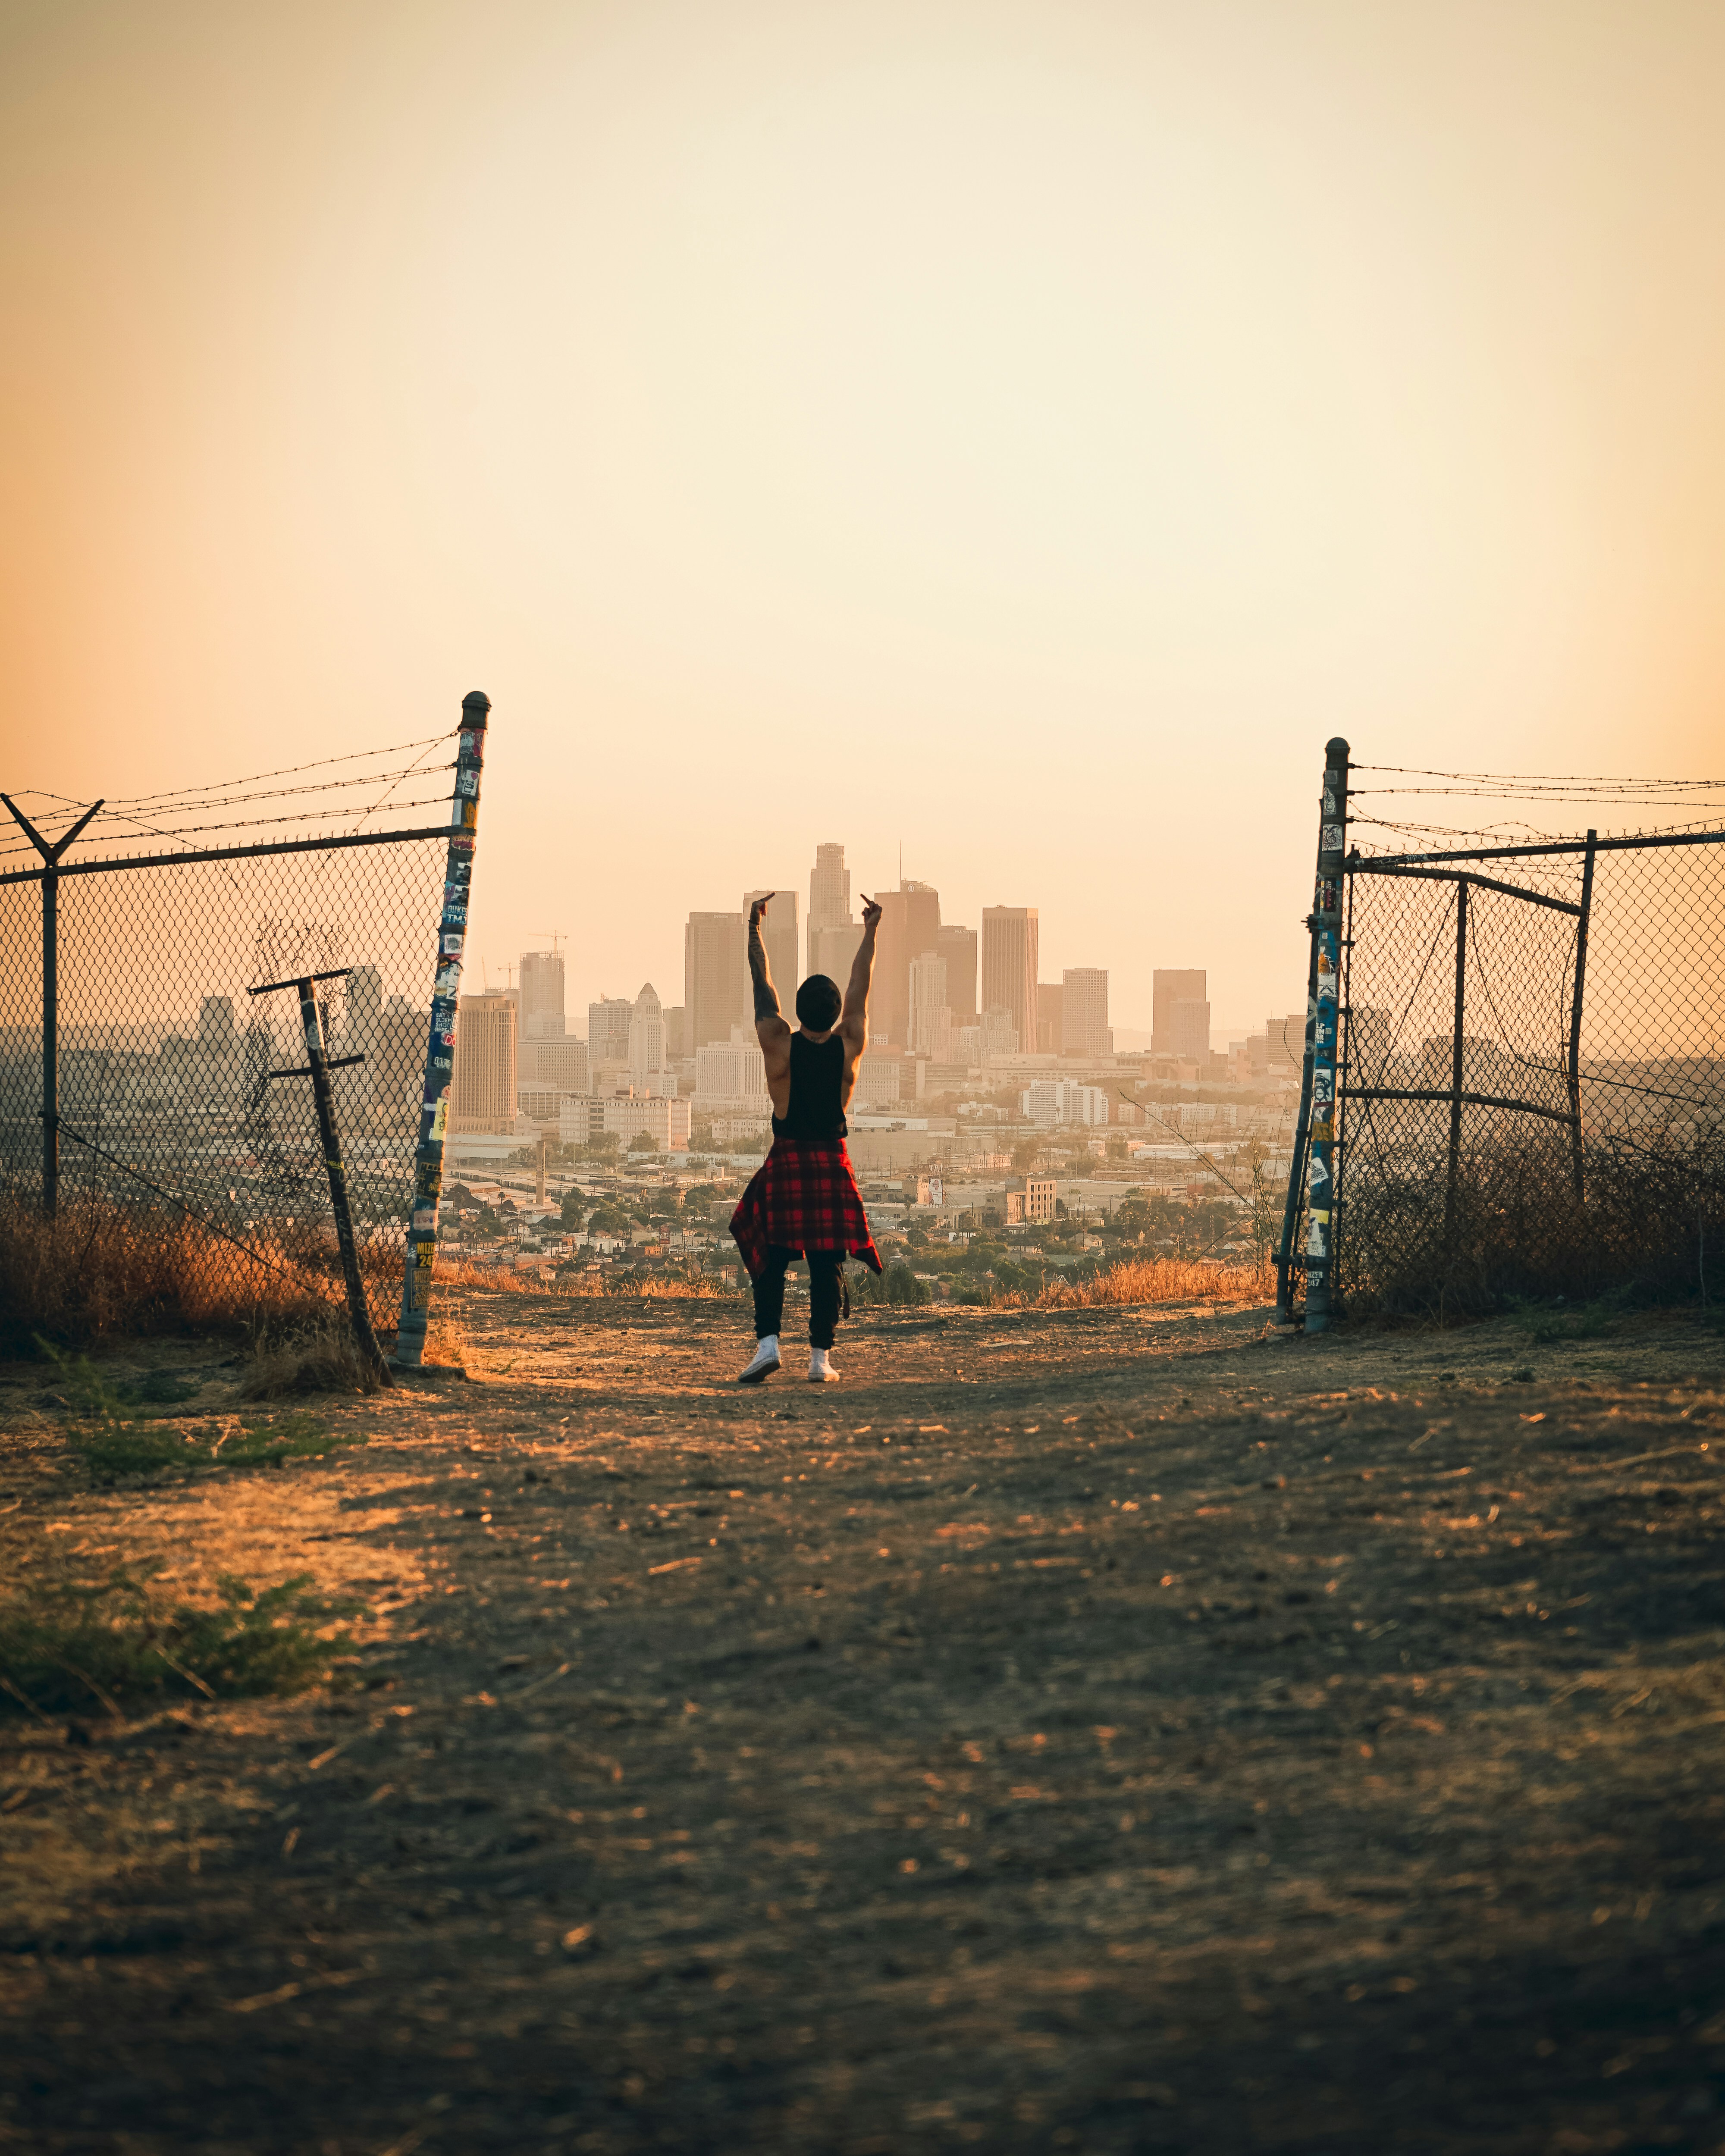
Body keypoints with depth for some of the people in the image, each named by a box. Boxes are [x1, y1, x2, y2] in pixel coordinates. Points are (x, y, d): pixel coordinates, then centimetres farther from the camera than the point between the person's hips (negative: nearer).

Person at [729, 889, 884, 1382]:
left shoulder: (779, 1044, -10)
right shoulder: (849, 1046, -7)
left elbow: (762, 984, 1)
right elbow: (860, 987, 6)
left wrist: (754, 927, 13)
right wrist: (870, 931, 19)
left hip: (786, 1161, -1)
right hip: (832, 1160, 1)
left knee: (771, 1261, 6)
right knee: (827, 1265, 3)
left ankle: (767, 1342, -8)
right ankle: (820, 1356, 1)